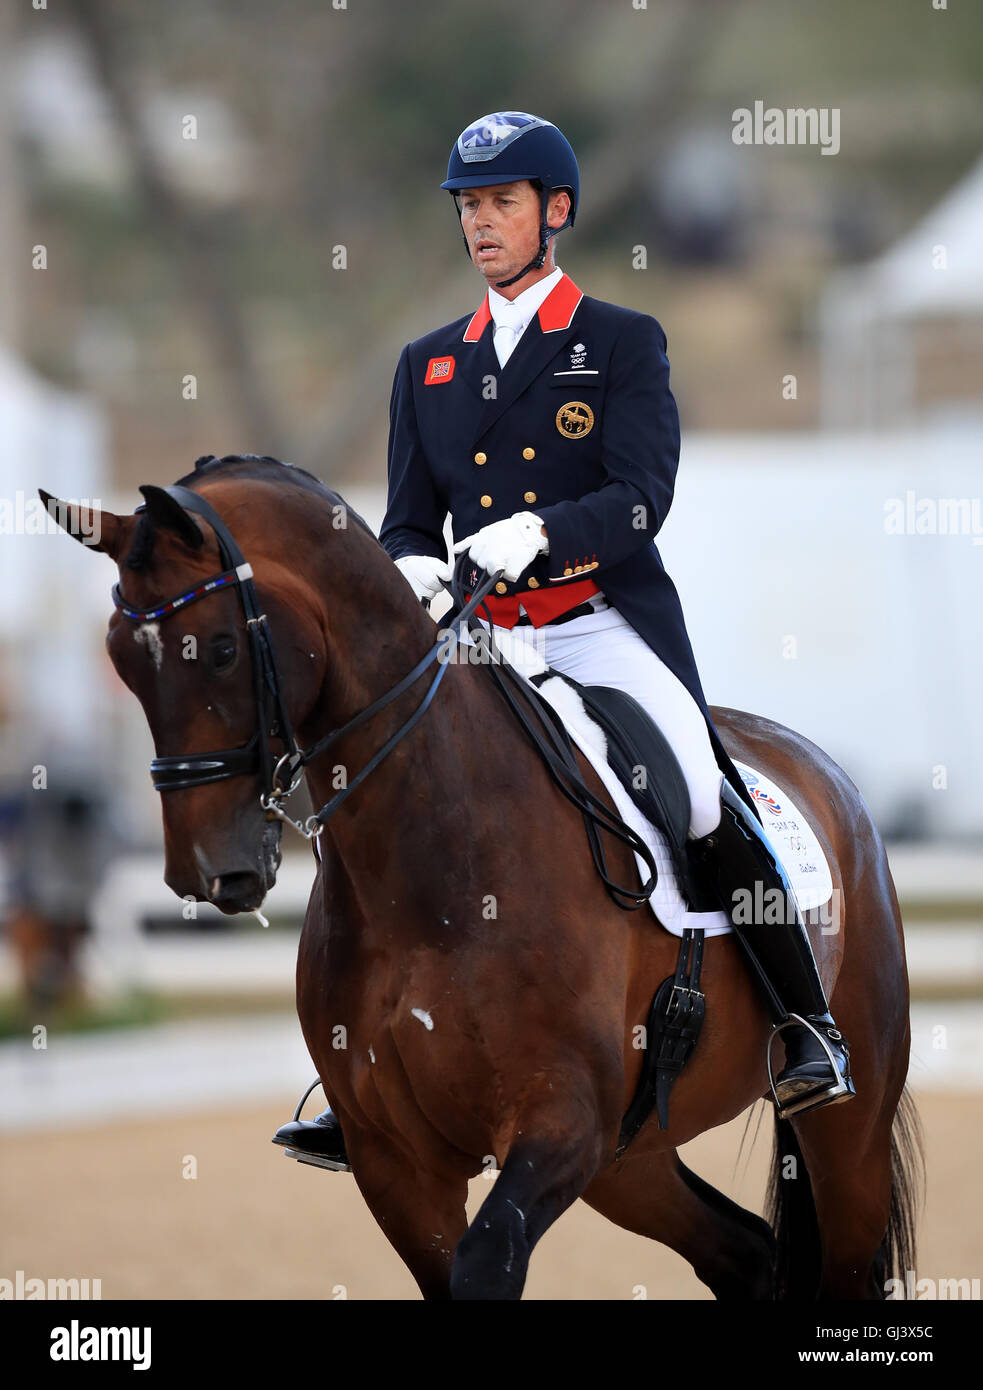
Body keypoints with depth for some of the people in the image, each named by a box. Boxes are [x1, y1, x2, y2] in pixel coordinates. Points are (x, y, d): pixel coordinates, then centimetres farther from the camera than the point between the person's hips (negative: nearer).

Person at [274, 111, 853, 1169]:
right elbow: (409, 517, 14)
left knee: (698, 794, -25)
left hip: (608, 624, -4)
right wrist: (409, 567, -10)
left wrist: (538, 531, -26)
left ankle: (807, 1023, -10)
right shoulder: (427, 365, 17)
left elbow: (641, 497, -8)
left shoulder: (624, 342, 4)